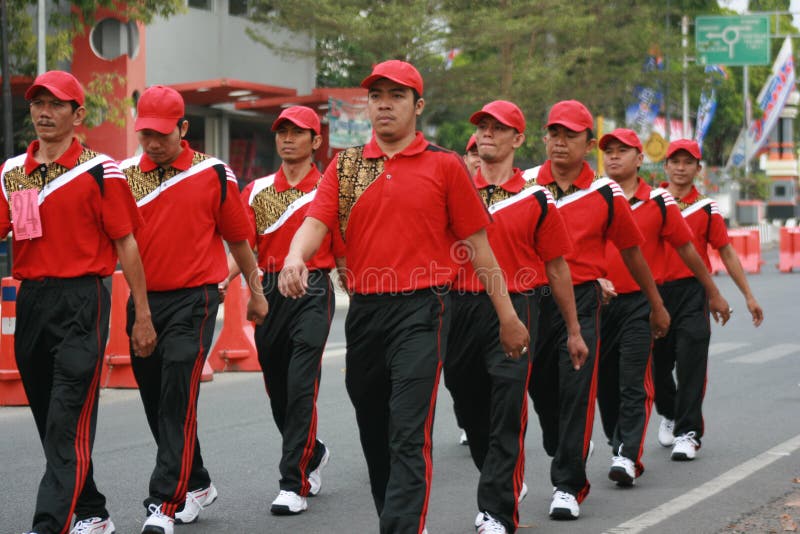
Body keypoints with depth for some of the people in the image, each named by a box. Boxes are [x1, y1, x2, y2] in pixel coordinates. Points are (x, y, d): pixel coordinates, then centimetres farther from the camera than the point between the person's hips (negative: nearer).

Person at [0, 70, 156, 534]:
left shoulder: (101, 170, -2)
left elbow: (126, 245, -1)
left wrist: (142, 316, -2)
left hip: (82, 301, -6)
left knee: (68, 423, -11)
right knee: (49, 421, 12)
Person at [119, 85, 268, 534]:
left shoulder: (215, 174, -2)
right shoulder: (127, 176, 6)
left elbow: (239, 239, 7)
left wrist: (256, 293, 13)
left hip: (193, 300, -4)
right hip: (142, 300, 4)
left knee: (178, 401, -12)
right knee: (156, 402, 12)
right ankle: (197, 485, 30)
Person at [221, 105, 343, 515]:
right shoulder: (257, 191, 10)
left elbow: (344, 254, 2)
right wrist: (219, 281, -15)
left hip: (313, 292, -4)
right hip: (269, 293, 4)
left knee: (301, 387, -12)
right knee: (277, 390, 12)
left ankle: (294, 485, -10)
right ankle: (312, 454, 38)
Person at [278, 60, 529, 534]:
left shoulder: (445, 166, 2)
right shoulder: (345, 167, 11)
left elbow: (477, 244, 3)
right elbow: (316, 222, -4)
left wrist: (508, 316, 4)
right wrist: (296, 258, -27)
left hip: (421, 310, -4)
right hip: (364, 312, 5)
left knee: (410, 435, -14)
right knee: (374, 433, 14)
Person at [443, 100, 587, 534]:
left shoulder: (537, 200, 2)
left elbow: (557, 268, 7)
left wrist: (574, 330, 9)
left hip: (514, 309, -3)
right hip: (460, 308, 4)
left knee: (507, 416, -10)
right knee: (471, 412, 12)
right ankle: (509, 485, 34)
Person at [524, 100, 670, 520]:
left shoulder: (605, 194, 0)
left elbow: (631, 251, 11)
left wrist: (657, 306, 18)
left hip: (582, 301, -2)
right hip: (532, 299, 2)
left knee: (577, 393, -10)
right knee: (541, 389, 11)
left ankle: (568, 486, -4)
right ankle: (564, 458, 35)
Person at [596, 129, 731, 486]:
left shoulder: (659, 202, 0)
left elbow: (686, 250, 8)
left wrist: (714, 293, 14)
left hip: (641, 302, -3)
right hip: (599, 301, 3)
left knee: (635, 383, -11)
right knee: (605, 384, 9)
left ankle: (629, 457, -13)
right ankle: (617, 445, 25)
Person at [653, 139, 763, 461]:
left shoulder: (706, 209, 4)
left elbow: (727, 253, 8)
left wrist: (748, 296, 7)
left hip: (692, 291, -2)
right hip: (654, 290, 2)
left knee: (691, 363, -11)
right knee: (657, 361, 11)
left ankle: (687, 433, -9)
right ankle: (669, 414, 37)